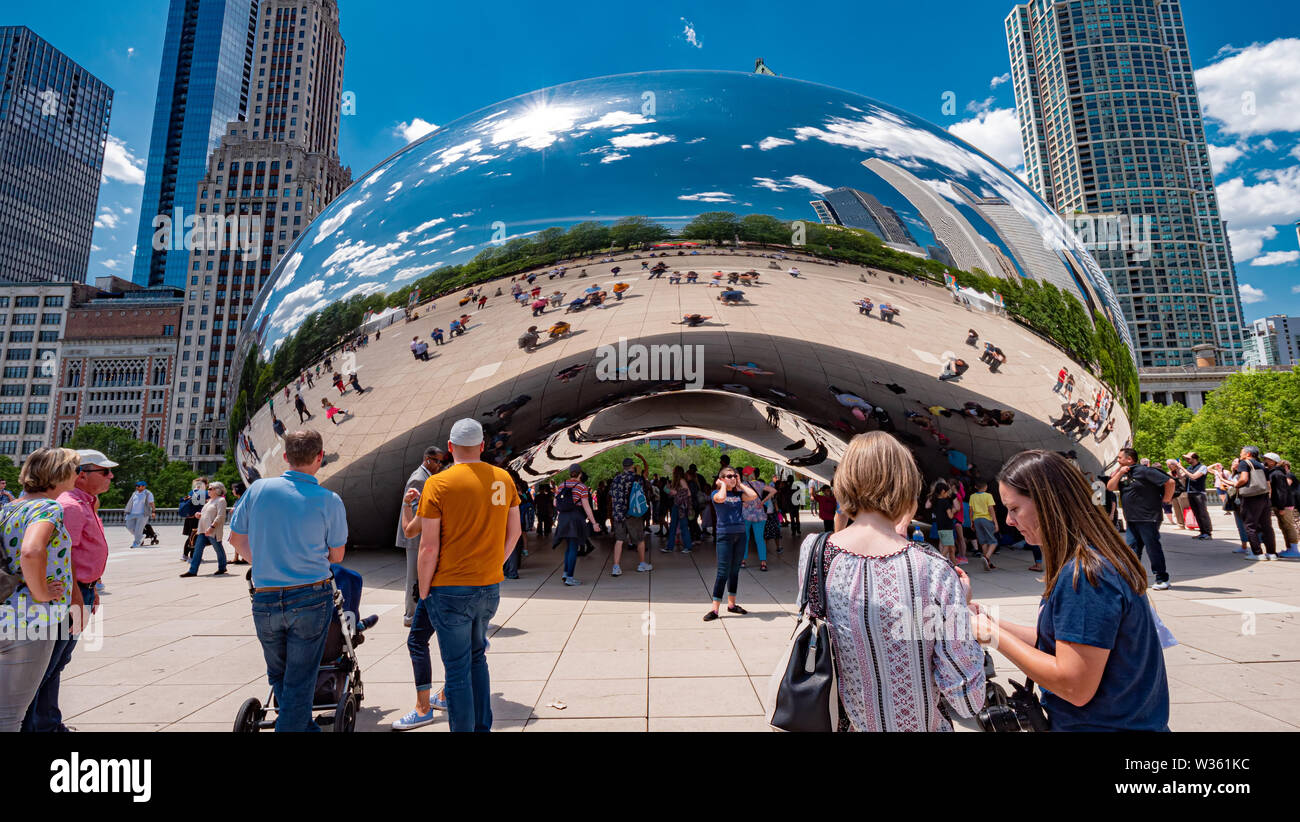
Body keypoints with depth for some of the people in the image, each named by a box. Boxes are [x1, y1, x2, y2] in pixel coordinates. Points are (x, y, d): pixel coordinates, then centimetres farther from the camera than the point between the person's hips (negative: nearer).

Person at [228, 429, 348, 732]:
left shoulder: (258, 489, -3)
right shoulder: (329, 500, -9)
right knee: (299, 682, 8)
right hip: (311, 599, -3)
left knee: (278, 676, 24)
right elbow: (336, 555, 1)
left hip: (265, 601, 3)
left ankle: (306, 726, 37)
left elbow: (236, 538, 10)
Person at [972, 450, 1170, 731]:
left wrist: (994, 636, -19)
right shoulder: (1095, 559, 6)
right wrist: (991, 623, 0)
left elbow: (1075, 687, -25)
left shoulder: (1084, 574, -25)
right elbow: (1065, 640, 8)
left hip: (1108, 723, -8)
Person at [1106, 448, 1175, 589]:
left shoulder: (1144, 471, -12)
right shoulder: (1122, 473, 12)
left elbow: (1169, 482, -14)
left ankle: (1162, 579, 11)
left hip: (1148, 519, -8)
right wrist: (1119, 473, -6)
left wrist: (1166, 499, -6)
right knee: (1132, 549, 9)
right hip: (1131, 520, 8)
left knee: (1153, 548, 1)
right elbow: (1110, 487, 4)